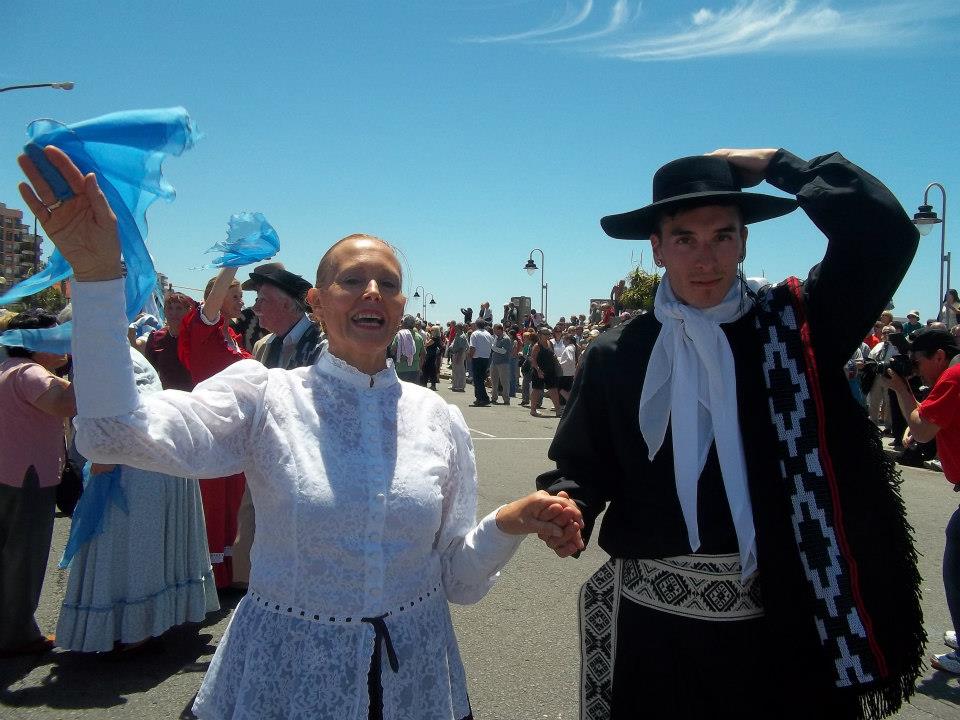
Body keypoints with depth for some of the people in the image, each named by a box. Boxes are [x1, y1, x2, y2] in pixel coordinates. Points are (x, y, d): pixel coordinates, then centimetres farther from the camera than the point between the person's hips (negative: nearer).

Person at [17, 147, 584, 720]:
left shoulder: (441, 420, -3)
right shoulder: (264, 395, -9)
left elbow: (458, 580, 1)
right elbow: (114, 432, -25)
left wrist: (507, 526, -17)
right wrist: (97, 273, -33)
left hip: (413, 674, 2)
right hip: (285, 672, -2)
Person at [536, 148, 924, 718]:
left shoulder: (793, 325, -1)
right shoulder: (616, 354, 0)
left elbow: (886, 233, -12)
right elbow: (583, 465, 4)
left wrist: (776, 164, -5)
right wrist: (568, 505, -19)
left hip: (783, 618, 0)